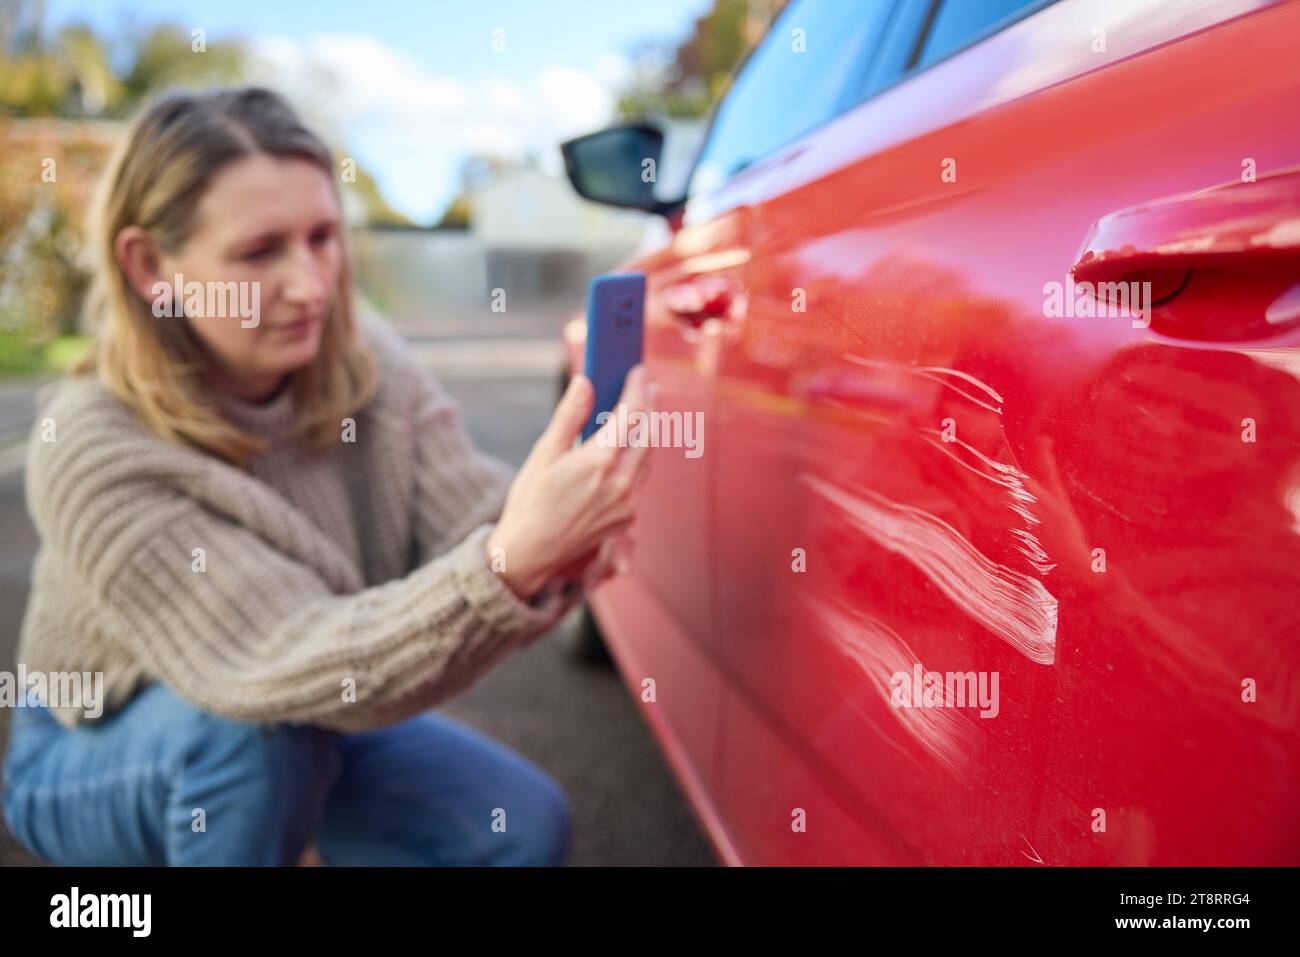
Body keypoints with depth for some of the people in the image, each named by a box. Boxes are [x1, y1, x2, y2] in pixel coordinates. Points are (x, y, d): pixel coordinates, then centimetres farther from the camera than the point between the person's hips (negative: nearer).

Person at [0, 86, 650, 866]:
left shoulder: (367, 361, -16)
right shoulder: (95, 449, -31)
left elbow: (475, 531, -24)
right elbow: (290, 666, -39)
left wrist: (552, 543, -49)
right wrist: (513, 568, -56)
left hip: (304, 732, 4)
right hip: (99, 757, -4)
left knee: (527, 829, -9)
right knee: (255, 729, -35)